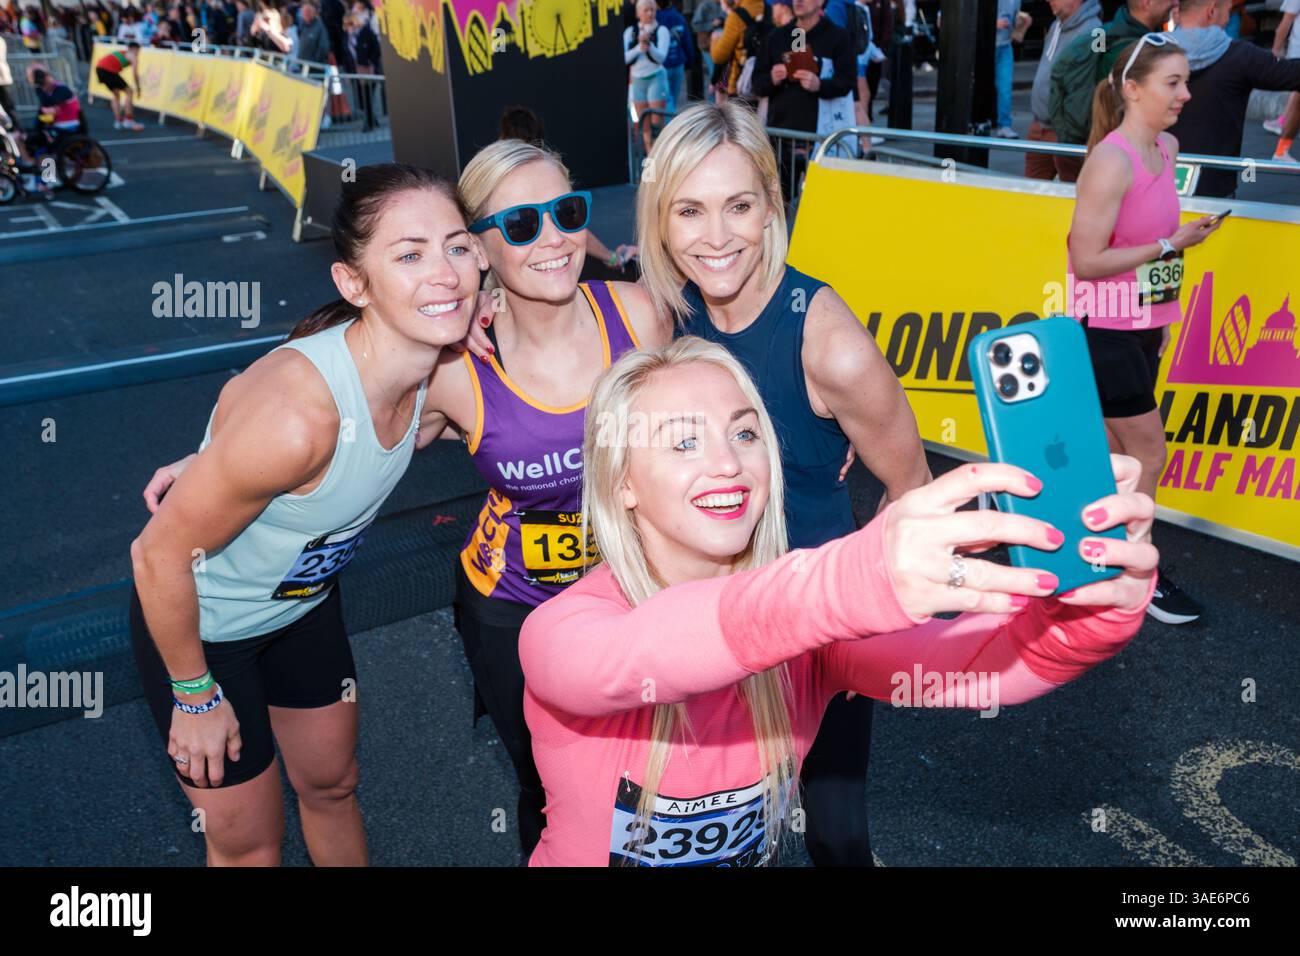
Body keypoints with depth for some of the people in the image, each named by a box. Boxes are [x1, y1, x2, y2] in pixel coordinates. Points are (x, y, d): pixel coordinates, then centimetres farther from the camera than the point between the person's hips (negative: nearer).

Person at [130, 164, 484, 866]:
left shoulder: (435, 368, -18)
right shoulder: (296, 413, -39)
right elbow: (160, 554, -26)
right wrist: (196, 696, -15)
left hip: (304, 599, 6)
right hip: (197, 624, -6)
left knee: (332, 786, 24)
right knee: (247, 840, 13)